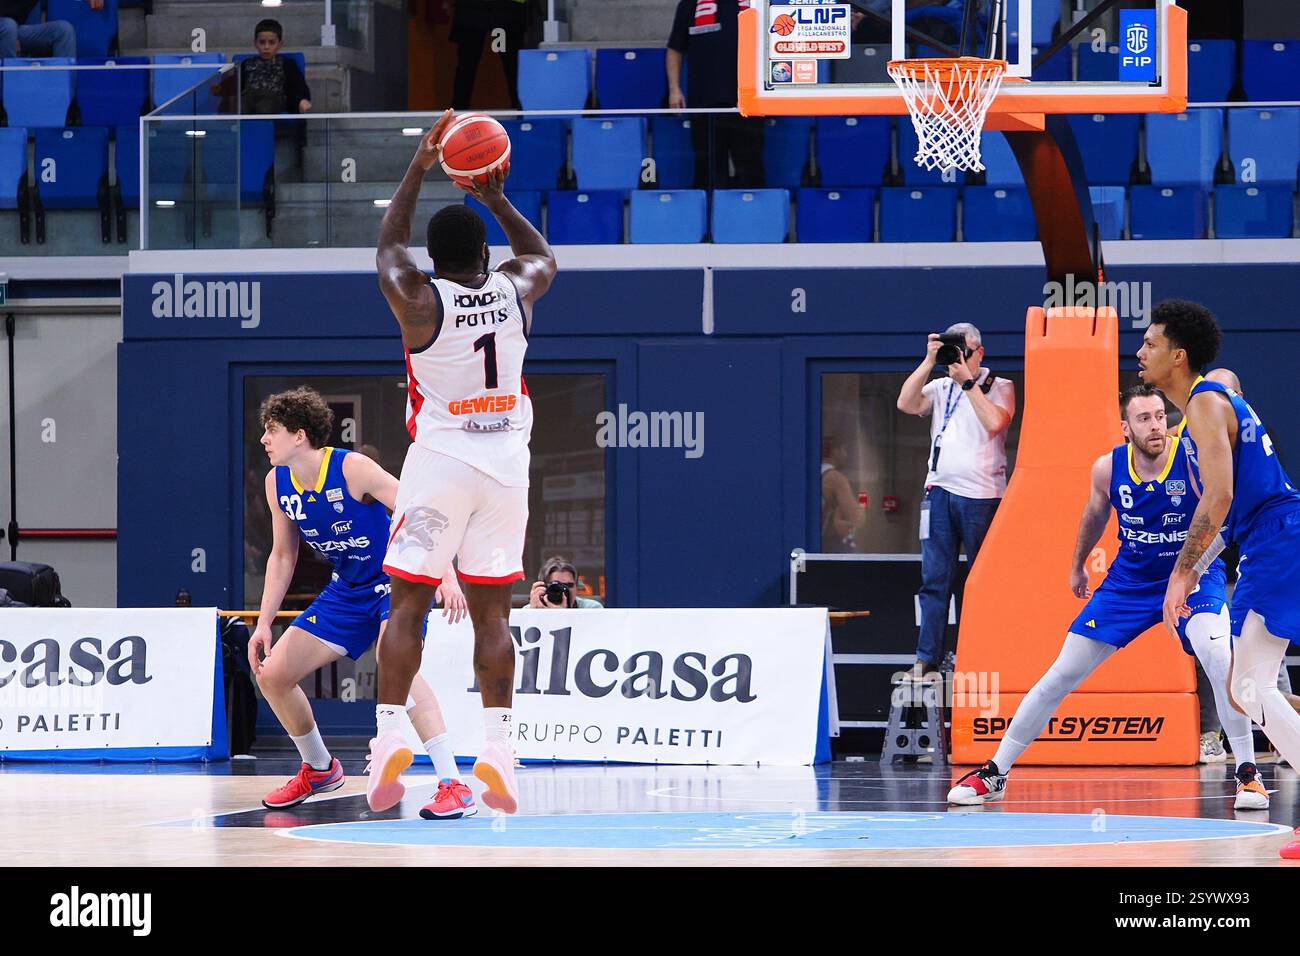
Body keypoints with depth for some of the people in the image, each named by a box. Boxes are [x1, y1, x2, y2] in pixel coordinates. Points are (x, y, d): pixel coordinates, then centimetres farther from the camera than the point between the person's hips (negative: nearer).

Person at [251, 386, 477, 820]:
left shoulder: (351, 468, -23)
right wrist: (264, 623, 6)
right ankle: (319, 769, 27)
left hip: (397, 581, -8)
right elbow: (282, 557, 11)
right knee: (273, 674, 1)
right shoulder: (277, 484, -2)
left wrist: (445, 576, -35)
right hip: (347, 591, 8)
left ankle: (454, 787, -37)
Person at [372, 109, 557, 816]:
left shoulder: (418, 300, -7)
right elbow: (541, 254, 26)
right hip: (506, 463, 3)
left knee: (408, 603, 2)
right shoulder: (515, 291, 0)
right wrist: (496, 199, 25)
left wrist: (417, 171, 20)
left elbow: (387, 246, 14)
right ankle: (497, 748, -4)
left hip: (439, 461, -3)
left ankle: (388, 733, -7)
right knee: (493, 612, 4)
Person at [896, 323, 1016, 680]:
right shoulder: (940, 388, 14)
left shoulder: (999, 387, 4)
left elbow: (994, 421, -15)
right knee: (934, 579, 0)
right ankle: (927, 658, 1)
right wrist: (929, 362, -5)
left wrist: (967, 380, -12)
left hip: (982, 496, -4)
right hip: (940, 491, 4)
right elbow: (906, 404, -2)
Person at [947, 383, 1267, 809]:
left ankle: (1247, 773, -18)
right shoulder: (1108, 468, -11)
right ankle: (994, 773, 15)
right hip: (1130, 580, 3)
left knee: (1219, 657, -31)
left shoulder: (1193, 459, -22)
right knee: (1061, 675, 3)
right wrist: (1077, 566, 24)